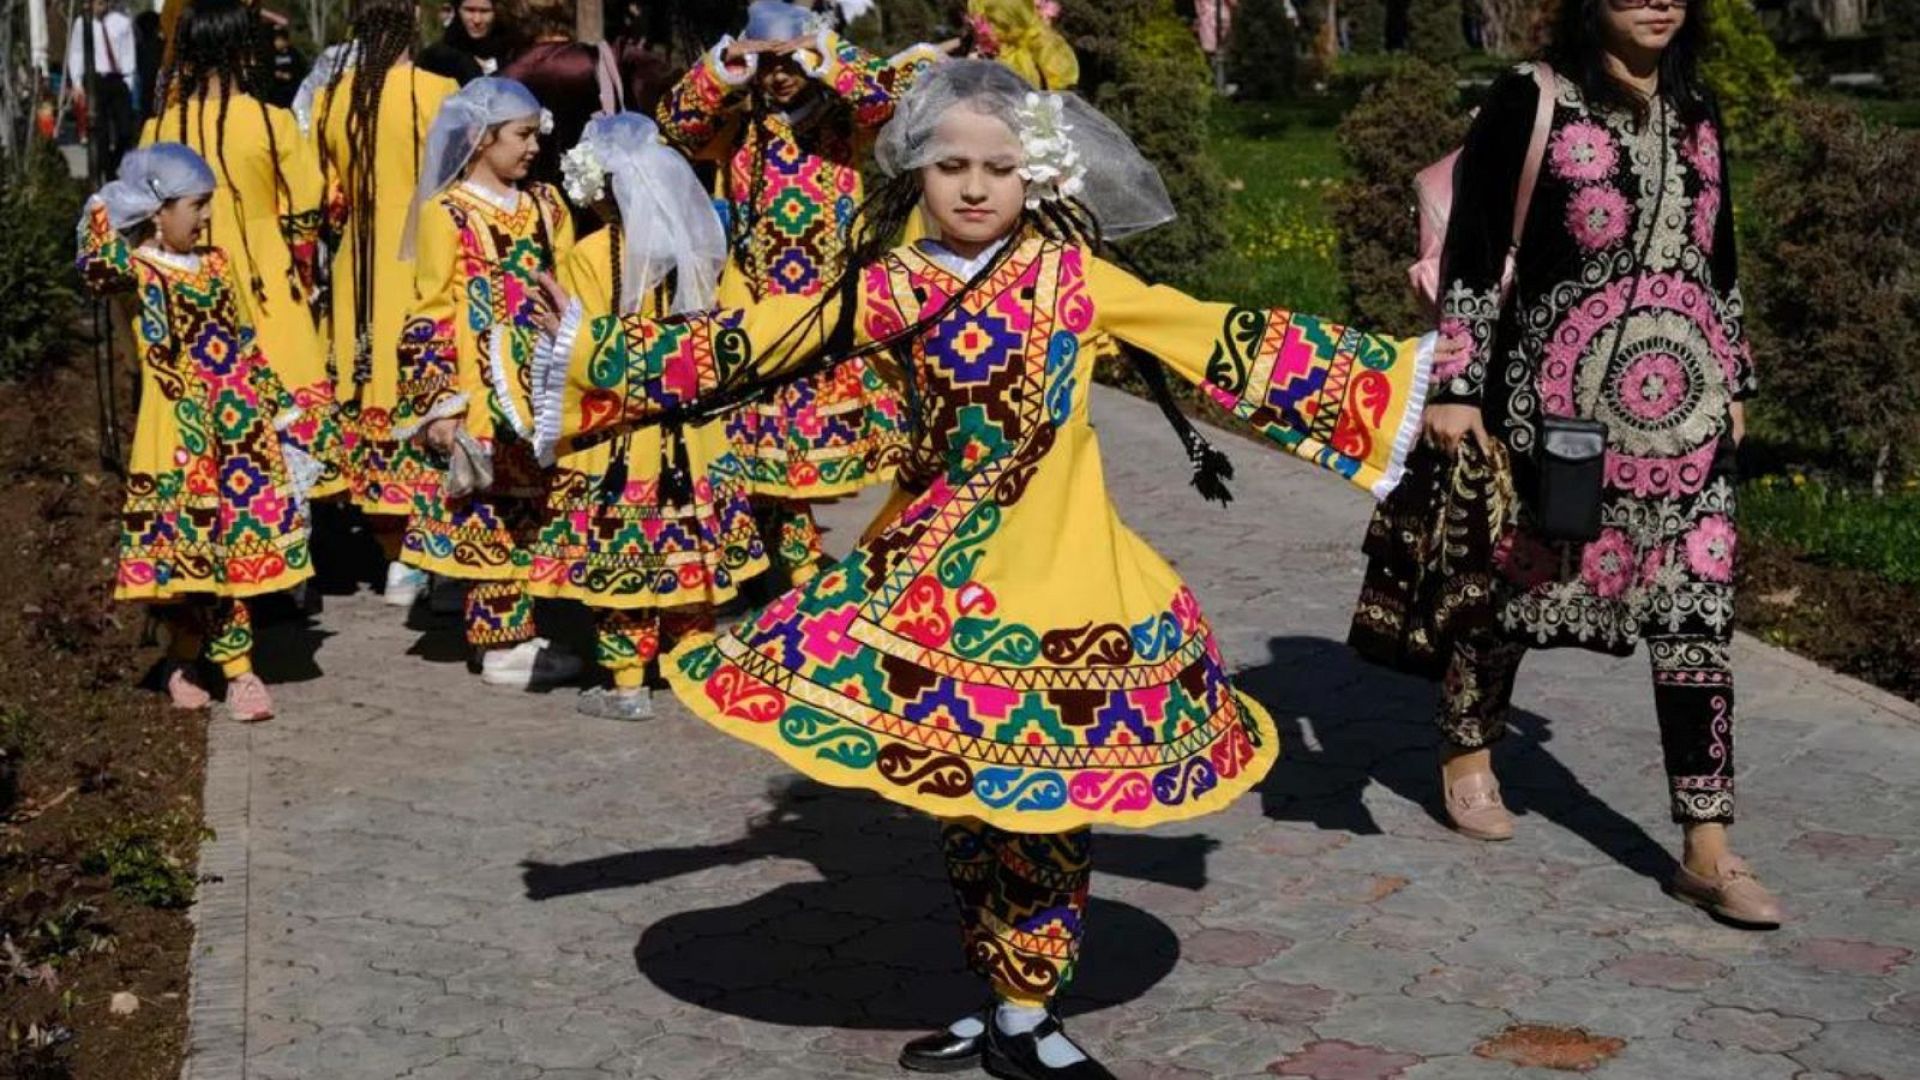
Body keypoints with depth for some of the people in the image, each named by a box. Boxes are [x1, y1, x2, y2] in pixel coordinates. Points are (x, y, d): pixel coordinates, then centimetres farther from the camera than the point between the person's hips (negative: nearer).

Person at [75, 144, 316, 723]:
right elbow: (96, 268, -29)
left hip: (239, 424, 6)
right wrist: (102, 211, -15)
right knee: (203, 543, -1)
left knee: (236, 541, 6)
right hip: (182, 430, -6)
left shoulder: (214, 263, 13)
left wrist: (278, 401, 19)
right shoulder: (137, 270, -5)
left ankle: (185, 657, 18)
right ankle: (237, 669, 8)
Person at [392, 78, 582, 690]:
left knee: (531, 511, 7)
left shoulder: (542, 205, 13)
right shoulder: (446, 213, -5)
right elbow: (431, 316, -8)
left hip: (540, 390, 6)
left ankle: (513, 635, 15)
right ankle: (503, 646, 3)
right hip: (482, 396, -6)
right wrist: (439, 406, -12)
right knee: (491, 516, -2)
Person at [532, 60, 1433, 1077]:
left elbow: (1227, 341, -3)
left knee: (1044, 799, 5)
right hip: (937, 574, 2)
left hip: (1059, 572, -1)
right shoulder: (887, 287, -1)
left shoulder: (1073, 274, -4)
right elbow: (742, 342, 2)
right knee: (958, 791, 8)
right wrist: (595, 356, 0)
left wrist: (1385, 384, -5)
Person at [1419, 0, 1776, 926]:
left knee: (1697, 610, -1)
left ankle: (1707, 851, 2)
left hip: (1683, 400, 5)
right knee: (1516, 574, 9)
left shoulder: (1697, 113, 12)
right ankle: (1468, 755, 36)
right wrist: (1455, 385, -12)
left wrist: (1734, 382, 21)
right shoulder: (1532, 101, -5)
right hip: (1559, 396, -4)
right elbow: (1472, 251, -7)